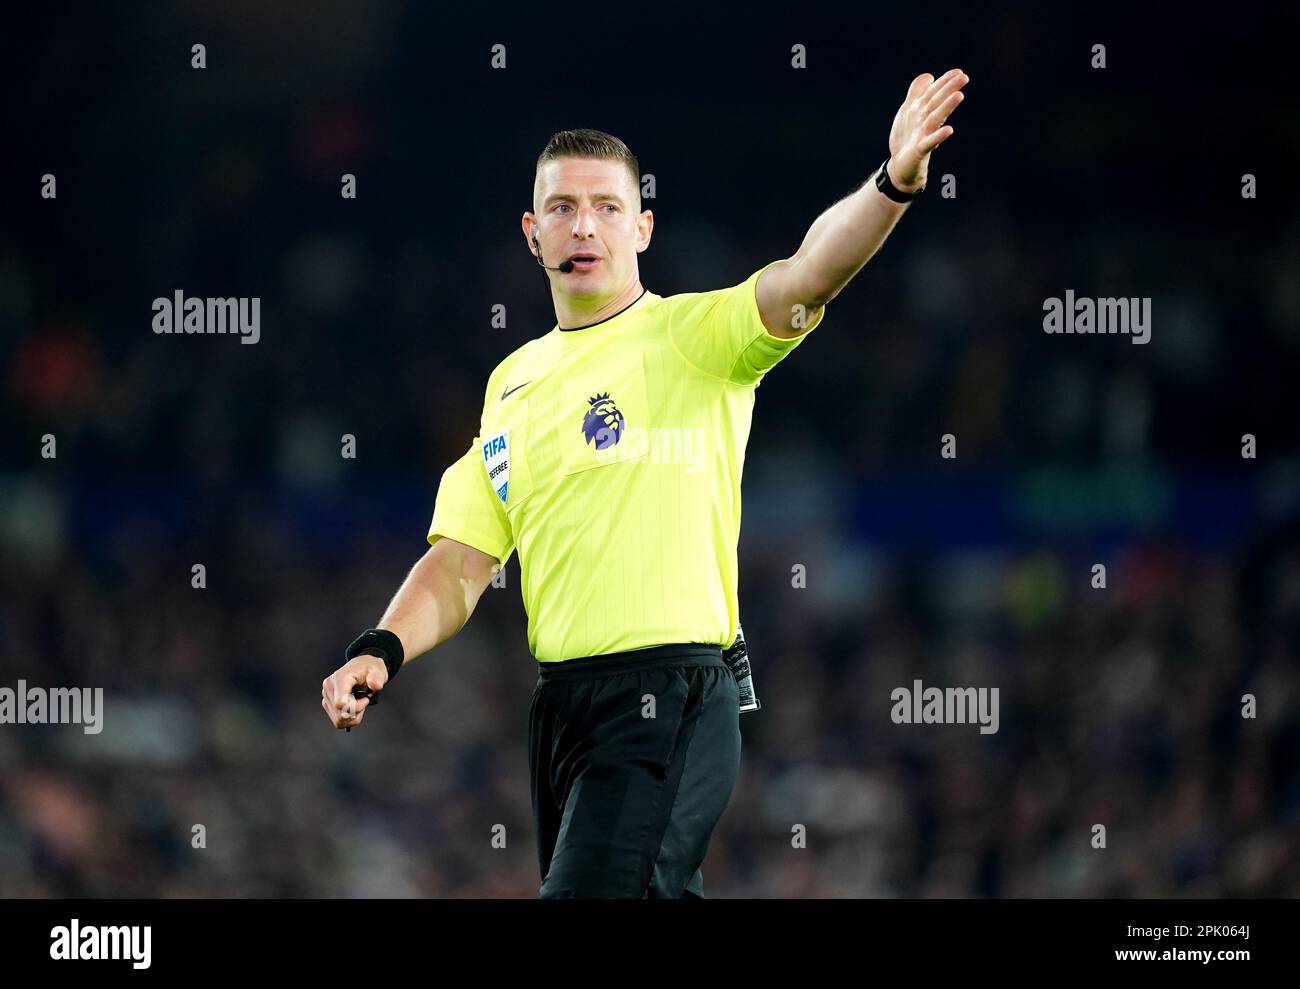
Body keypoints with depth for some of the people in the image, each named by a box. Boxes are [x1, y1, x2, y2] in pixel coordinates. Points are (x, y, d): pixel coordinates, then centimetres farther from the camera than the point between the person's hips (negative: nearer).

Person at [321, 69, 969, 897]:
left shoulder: (693, 335, -2)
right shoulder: (513, 385, 16)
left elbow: (810, 275, -20)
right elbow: (460, 564, 15)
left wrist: (892, 185, -39)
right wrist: (383, 651, -3)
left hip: (669, 699, -7)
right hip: (560, 700, 7)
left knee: (588, 893, -18)